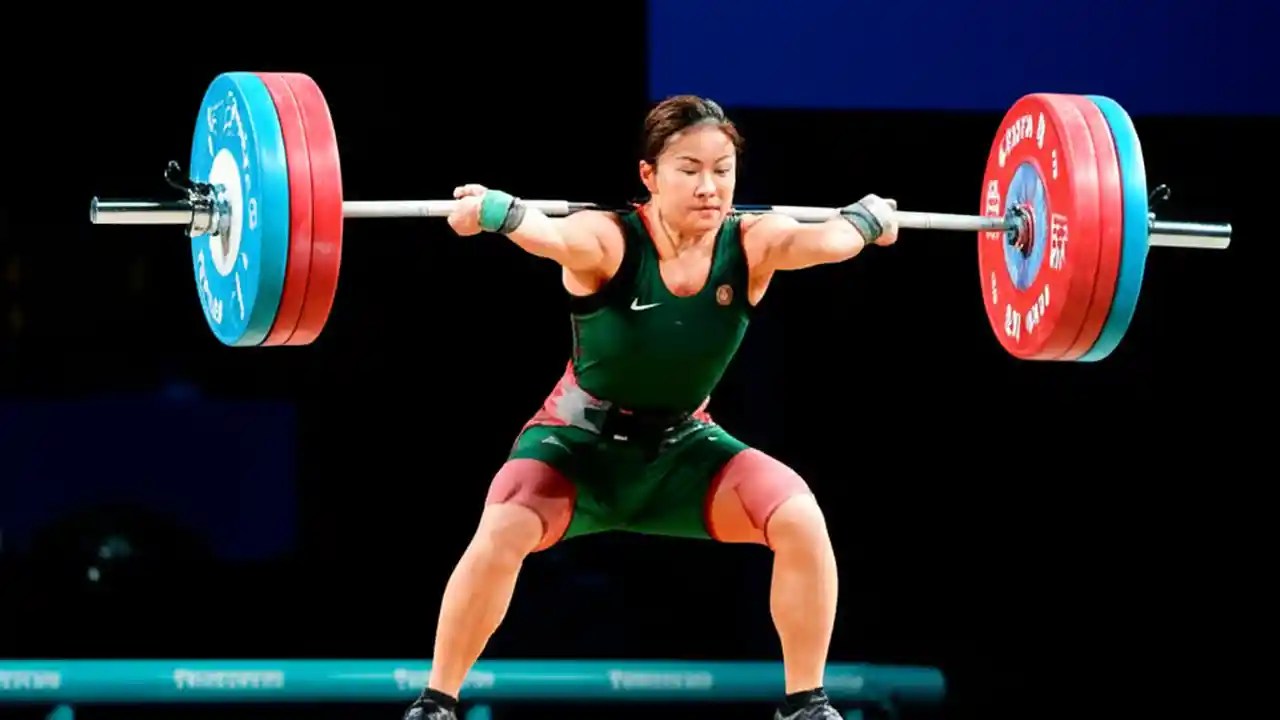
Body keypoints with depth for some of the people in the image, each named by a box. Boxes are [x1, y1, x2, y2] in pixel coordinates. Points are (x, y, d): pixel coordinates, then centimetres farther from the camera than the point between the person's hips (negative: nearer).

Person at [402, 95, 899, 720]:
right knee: (503, 532, -30)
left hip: (681, 447, 3)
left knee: (801, 521, -18)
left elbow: (829, 237, -32)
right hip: (582, 442, -3)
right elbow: (550, 234, -48)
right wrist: (491, 212, -66)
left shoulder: (752, 245, -17)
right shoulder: (608, 242, -28)